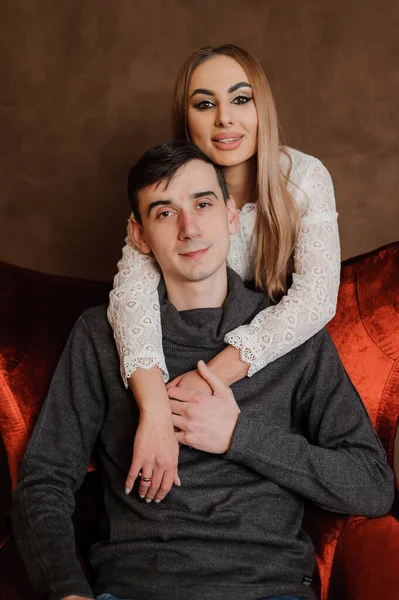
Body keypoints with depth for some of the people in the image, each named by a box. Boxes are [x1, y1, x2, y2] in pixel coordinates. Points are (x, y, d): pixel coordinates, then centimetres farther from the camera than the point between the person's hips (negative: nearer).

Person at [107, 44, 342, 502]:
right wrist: (156, 411, -48)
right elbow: (133, 291, -31)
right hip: (186, 355, 2)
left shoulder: (304, 177, -16)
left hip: (279, 357, -1)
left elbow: (317, 296, -27)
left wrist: (215, 375, -37)